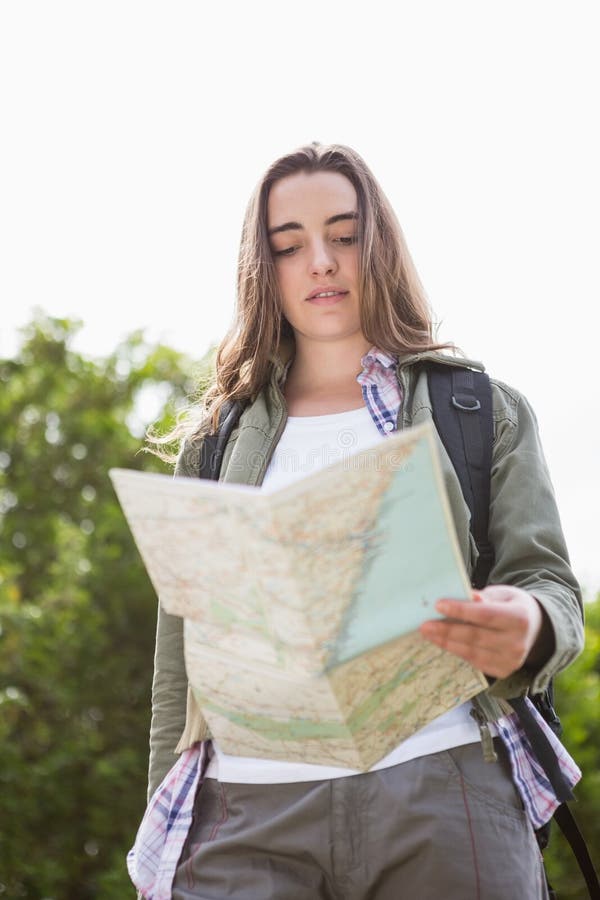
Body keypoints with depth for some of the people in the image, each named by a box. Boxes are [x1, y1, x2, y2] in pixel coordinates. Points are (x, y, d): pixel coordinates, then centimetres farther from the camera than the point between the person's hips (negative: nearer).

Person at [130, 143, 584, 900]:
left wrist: (527, 632, -19)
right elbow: (180, 656, 14)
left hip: (440, 789, -1)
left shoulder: (483, 412, 13)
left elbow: (551, 589, 5)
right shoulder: (218, 441, 16)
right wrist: (166, 836, 7)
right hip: (248, 810, 1)